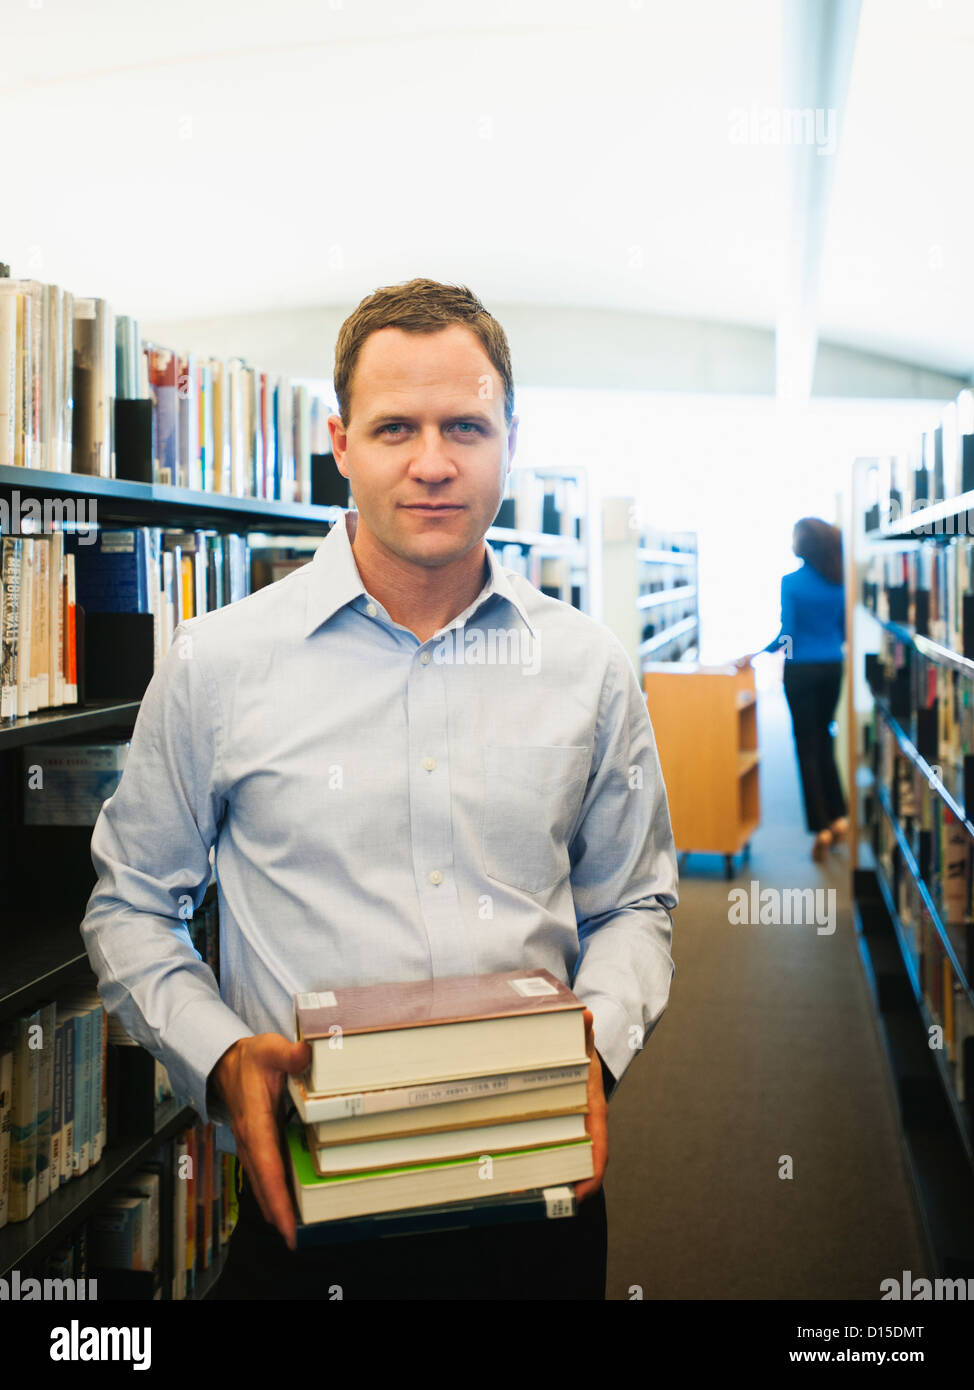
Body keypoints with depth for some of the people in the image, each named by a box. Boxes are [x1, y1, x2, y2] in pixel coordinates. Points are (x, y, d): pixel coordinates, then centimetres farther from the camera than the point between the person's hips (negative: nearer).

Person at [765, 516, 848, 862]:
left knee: (807, 745, 3)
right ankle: (838, 817, 17)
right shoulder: (838, 582, 2)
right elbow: (845, 629, 8)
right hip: (832, 668, 5)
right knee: (823, 739, 19)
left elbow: (786, 635, -15)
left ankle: (821, 827, 1)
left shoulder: (791, 582, -13)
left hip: (801, 671, -5)